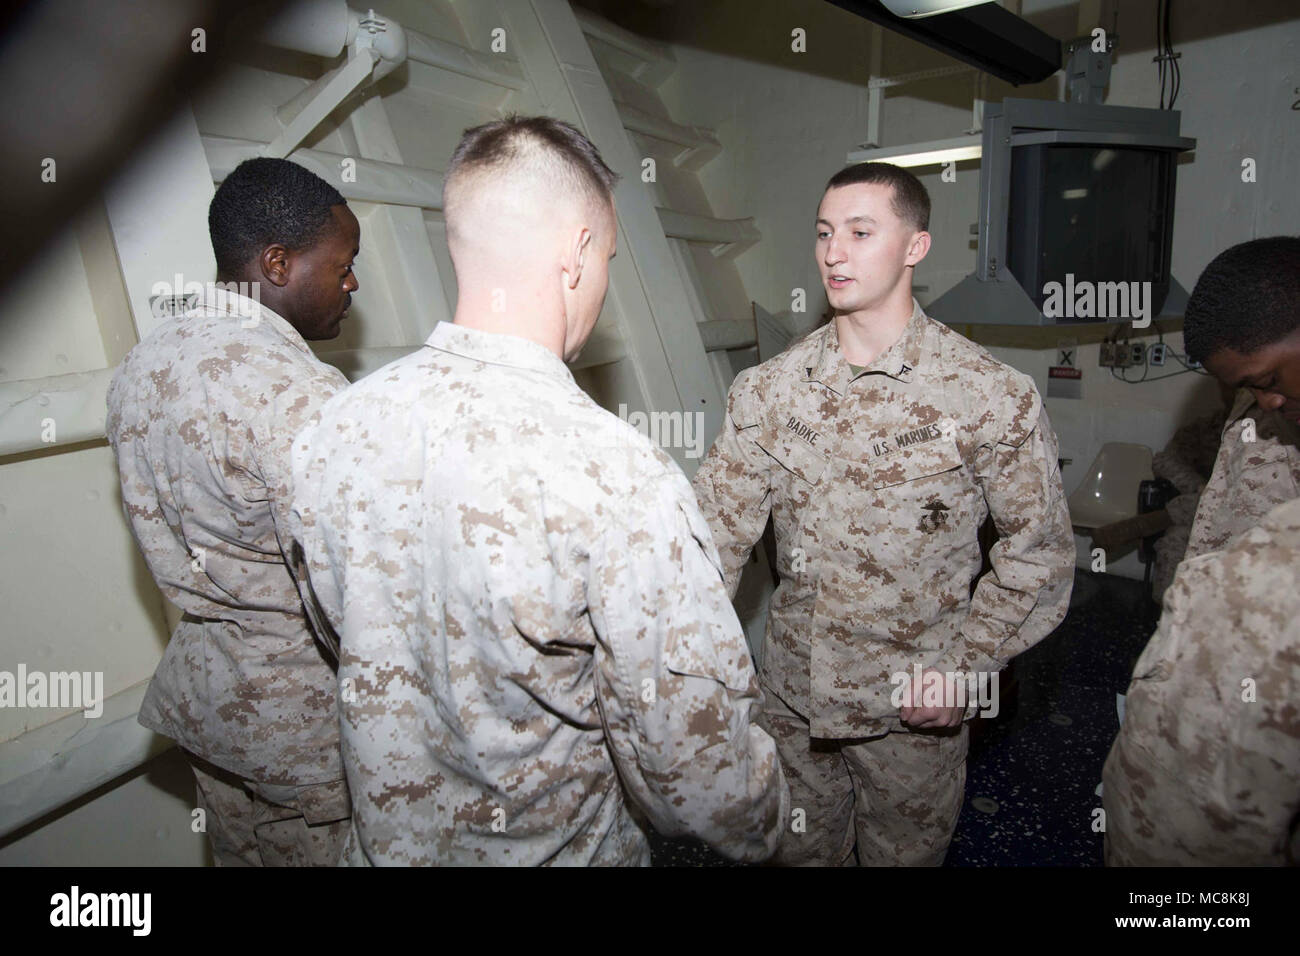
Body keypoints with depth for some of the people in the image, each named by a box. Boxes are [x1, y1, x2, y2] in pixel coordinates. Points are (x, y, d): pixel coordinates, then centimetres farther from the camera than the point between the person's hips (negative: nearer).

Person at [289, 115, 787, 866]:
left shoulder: (335, 429, -13)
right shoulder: (619, 479, -33)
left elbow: (339, 626, 4)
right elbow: (696, 761, -26)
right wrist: (760, 830, -4)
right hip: (555, 847, -4)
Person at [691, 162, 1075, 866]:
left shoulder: (992, 397, -14)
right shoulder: (767, 389, -6)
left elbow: (1039, 550, -6)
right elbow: (717, 528, -9)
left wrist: (965, 665, -13)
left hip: (917, 703, -2)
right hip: (792, 693, 3)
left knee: (903, 854, 21)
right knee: (799, 849, 23)